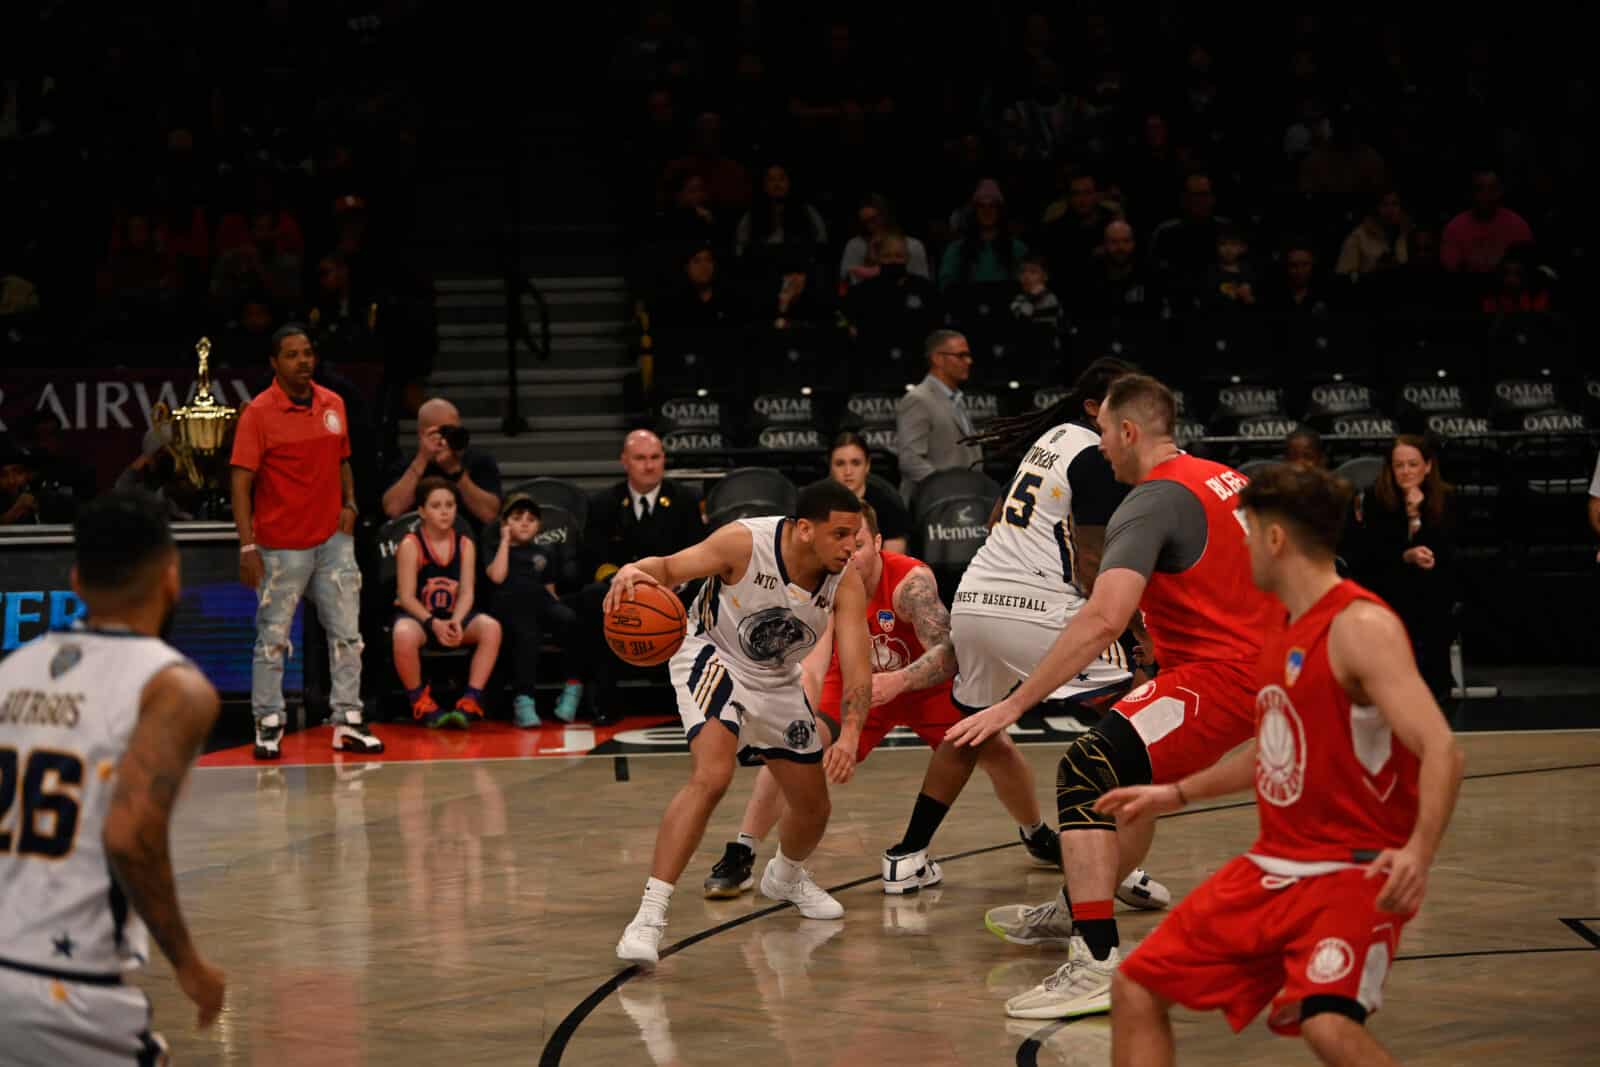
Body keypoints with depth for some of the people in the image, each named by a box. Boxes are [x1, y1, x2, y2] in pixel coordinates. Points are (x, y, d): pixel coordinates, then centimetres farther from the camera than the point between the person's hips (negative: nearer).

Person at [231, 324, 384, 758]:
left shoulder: (333, 404, 7)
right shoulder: (258, 412, -9)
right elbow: (241, 482, -12)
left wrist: (349, 504, 2)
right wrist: (247, 546, -19)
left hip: (333, 540, 5)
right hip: (281, 546, -5)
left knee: (347, 633, 4)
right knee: (273, 638, 1)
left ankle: (347, 722, 10)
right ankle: (269, 725, 10)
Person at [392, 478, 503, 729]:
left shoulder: (465, 545, 3)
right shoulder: (410, 545, -8)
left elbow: (467, 593, -4)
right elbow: (407, 597, -13)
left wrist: (455, 621, -25)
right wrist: (434, 623, -28)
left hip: (454, 617, 3)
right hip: (418, 615, -3)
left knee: (491, 627, -28)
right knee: (404, 635, -40)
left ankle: (471, 702, -23)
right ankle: (421, 702, -15)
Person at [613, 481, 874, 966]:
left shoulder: (846, 584, -20)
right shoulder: (744, 542, -29)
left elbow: (858, 669, -24)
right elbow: (670, 568, -21)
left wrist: (850, 736, -41)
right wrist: (634, 572, -46)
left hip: (778, 681, 5)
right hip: (714, 658, -5)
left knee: (813, 810, 12)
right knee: (713, 776, -31)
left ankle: (785, 876, 49)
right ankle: (650, 915, -30)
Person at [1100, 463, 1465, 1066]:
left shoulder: (1361, 627, -17)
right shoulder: (1286, 625, 11)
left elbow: (1440, 750, -27)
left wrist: (1419, 851, -42)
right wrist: (1176, 794, 30)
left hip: (1354, 873, -9)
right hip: (1273, 865, 9)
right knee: (1137, 989, 8)